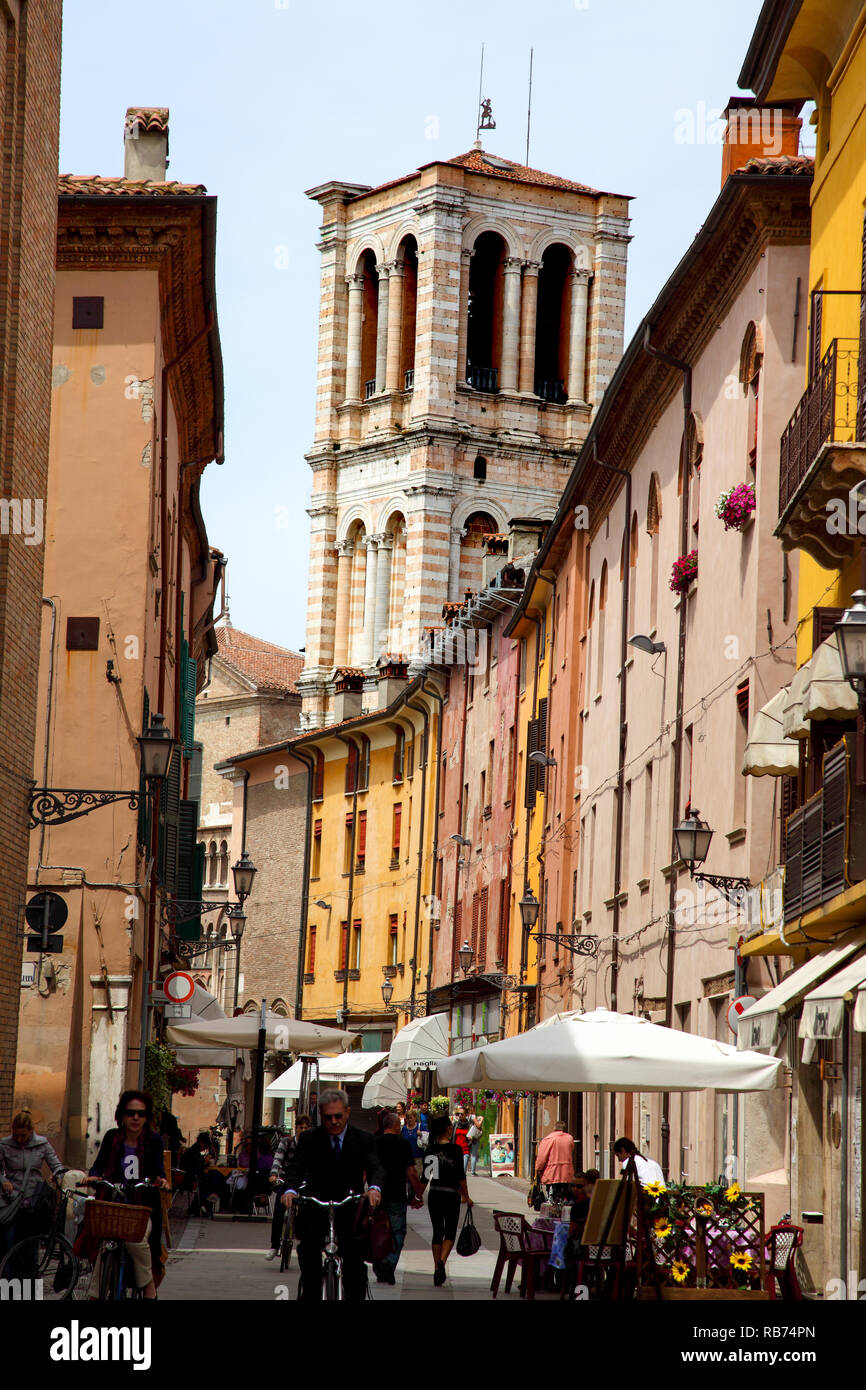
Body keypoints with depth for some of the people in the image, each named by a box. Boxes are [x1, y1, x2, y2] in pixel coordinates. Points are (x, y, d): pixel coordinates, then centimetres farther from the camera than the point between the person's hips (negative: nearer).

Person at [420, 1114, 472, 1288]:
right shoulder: (455, 1149, -10)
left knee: (437, 1232, 12)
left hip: (434, 1195, 4)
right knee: (450, 1232, 5)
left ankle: (437, 1272, 11)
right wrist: (466, 1197, 1)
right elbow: (461, 1176, -9)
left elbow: (425, 1177, 5)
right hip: (451, 1196, -4)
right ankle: (441, 1262, -19)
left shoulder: (430, 1150, 1)